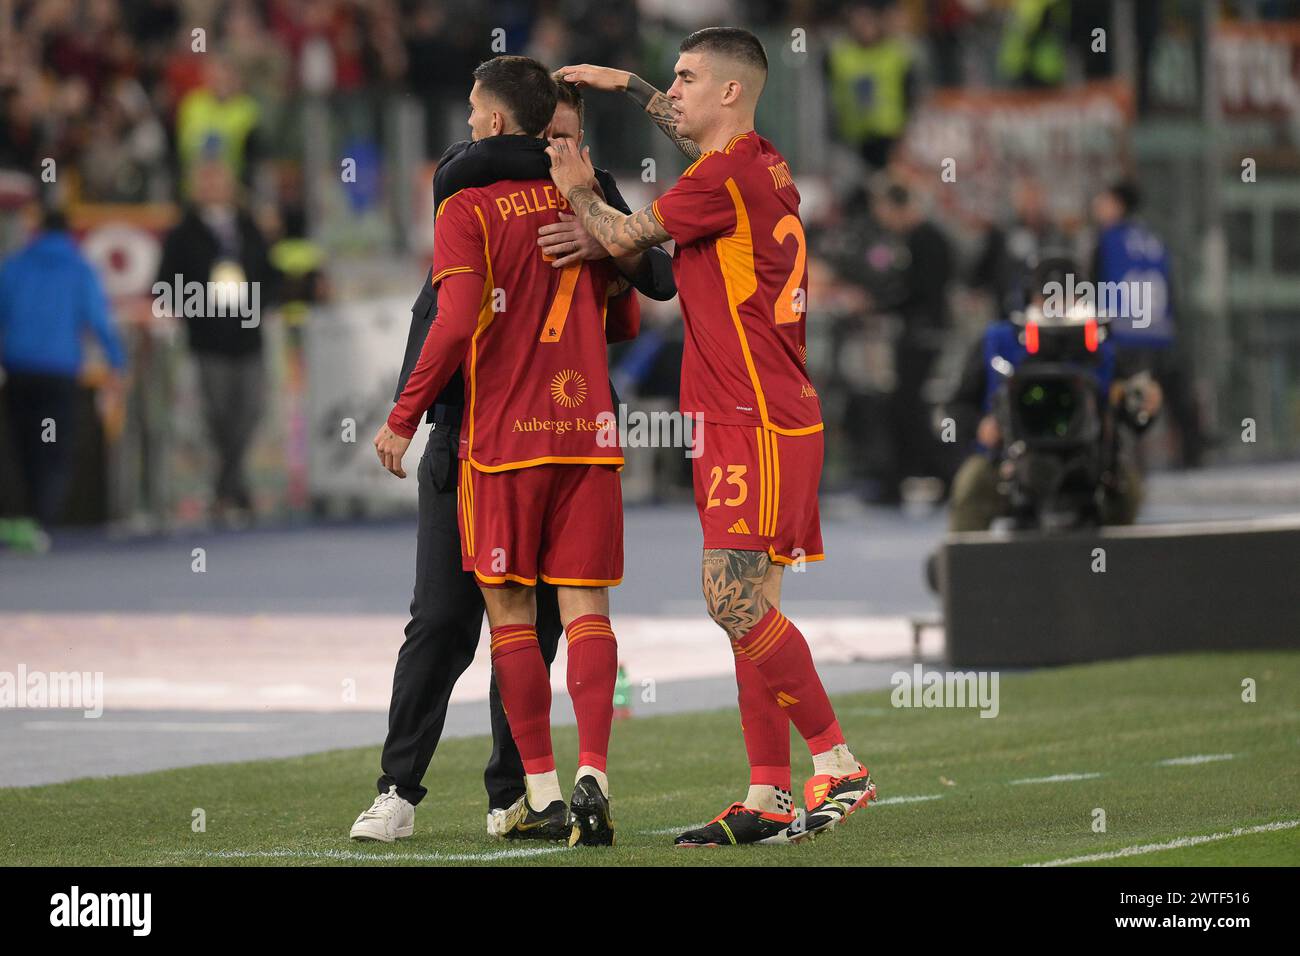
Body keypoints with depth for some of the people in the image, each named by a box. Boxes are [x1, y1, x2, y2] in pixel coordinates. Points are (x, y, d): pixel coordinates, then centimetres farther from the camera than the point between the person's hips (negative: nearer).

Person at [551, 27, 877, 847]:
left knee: (734, 602, -13)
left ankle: (838, 765, -9)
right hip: (769, 418, 10)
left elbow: (623, 238, -6)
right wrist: (624, 86, 41)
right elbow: (703, 133, 38)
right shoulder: (764, 165, 14)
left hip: (757, 427, -10)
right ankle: (769, 800, 7)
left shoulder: (725, 179, -14)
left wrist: (577, 192, 13)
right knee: (748, 607, 7)